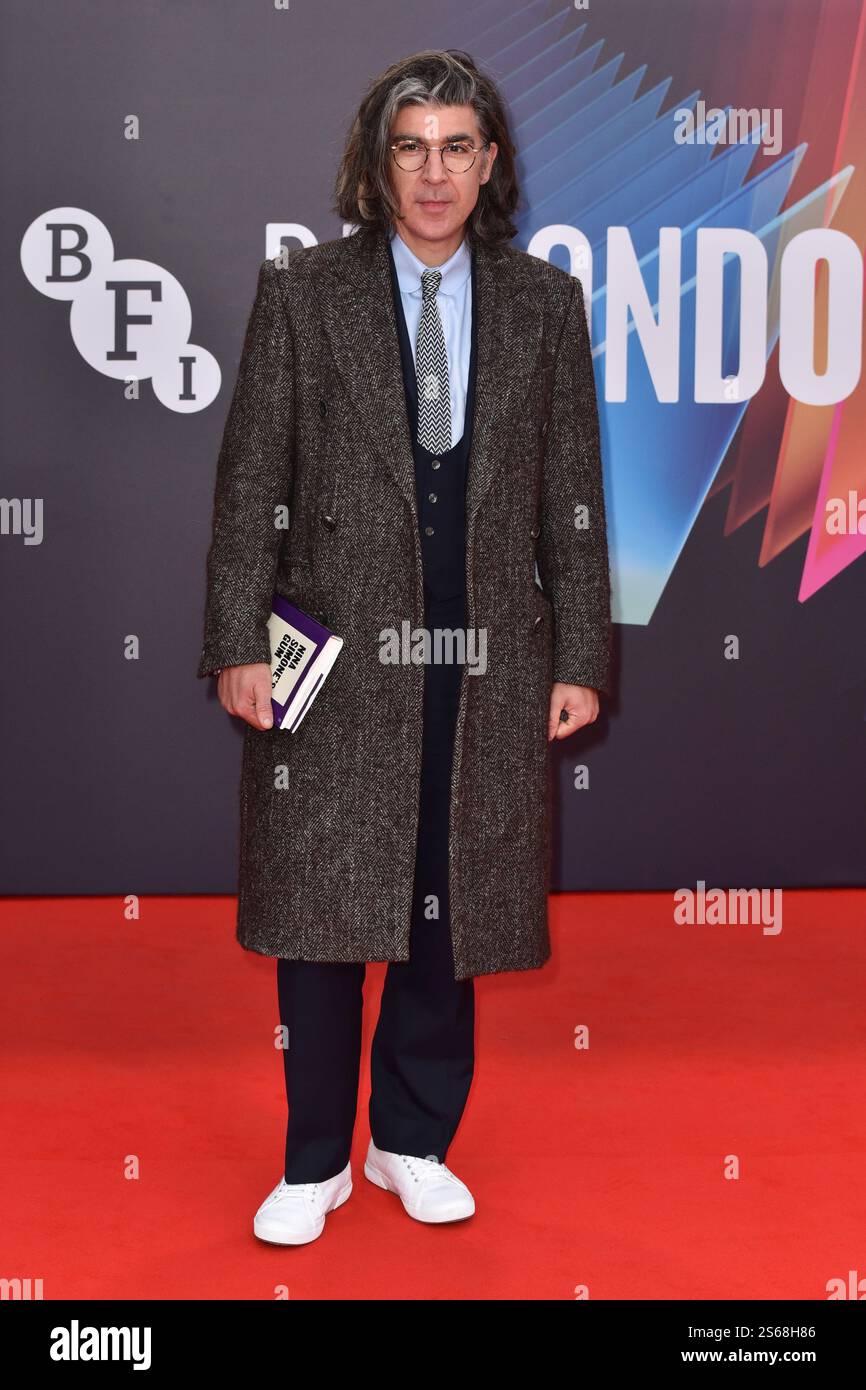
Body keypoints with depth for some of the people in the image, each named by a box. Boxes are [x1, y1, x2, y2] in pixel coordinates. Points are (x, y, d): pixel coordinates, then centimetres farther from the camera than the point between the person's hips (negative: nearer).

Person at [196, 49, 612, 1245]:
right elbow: (252, 479, 0)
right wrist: (239, 643, -5)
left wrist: (581, 658, 3)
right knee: (321, 910, 3)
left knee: (452, 908, 10)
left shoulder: (543, 304, 7)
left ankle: (413, 1143, 28)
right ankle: (316, 1163, 19)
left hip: (487, 663, 2)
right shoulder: (302, 292, 2)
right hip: (339, 653, -2)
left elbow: (572, 495, 7)